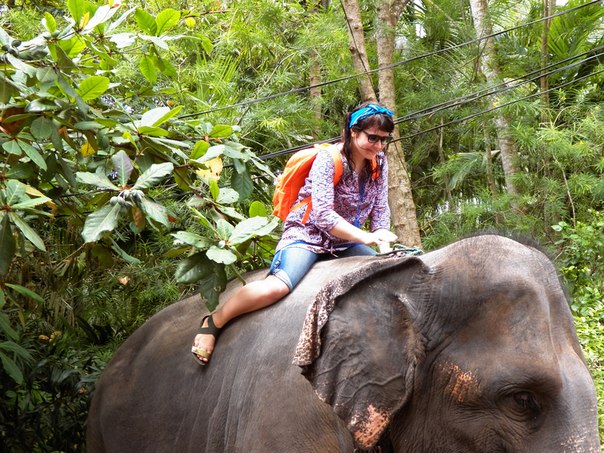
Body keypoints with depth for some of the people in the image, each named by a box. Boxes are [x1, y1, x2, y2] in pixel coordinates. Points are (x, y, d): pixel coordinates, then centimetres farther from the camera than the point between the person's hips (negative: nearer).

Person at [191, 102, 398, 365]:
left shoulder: (378, 164, 3)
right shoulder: (328, 159, -17)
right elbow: (322, 215, -25)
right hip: (306, 236, -7)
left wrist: (385, 249, -14)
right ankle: (213, 322, -16)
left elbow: (380, 213, 3)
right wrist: (366, 237, -32)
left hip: (344, 244, 7)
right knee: (278, 286, -33)